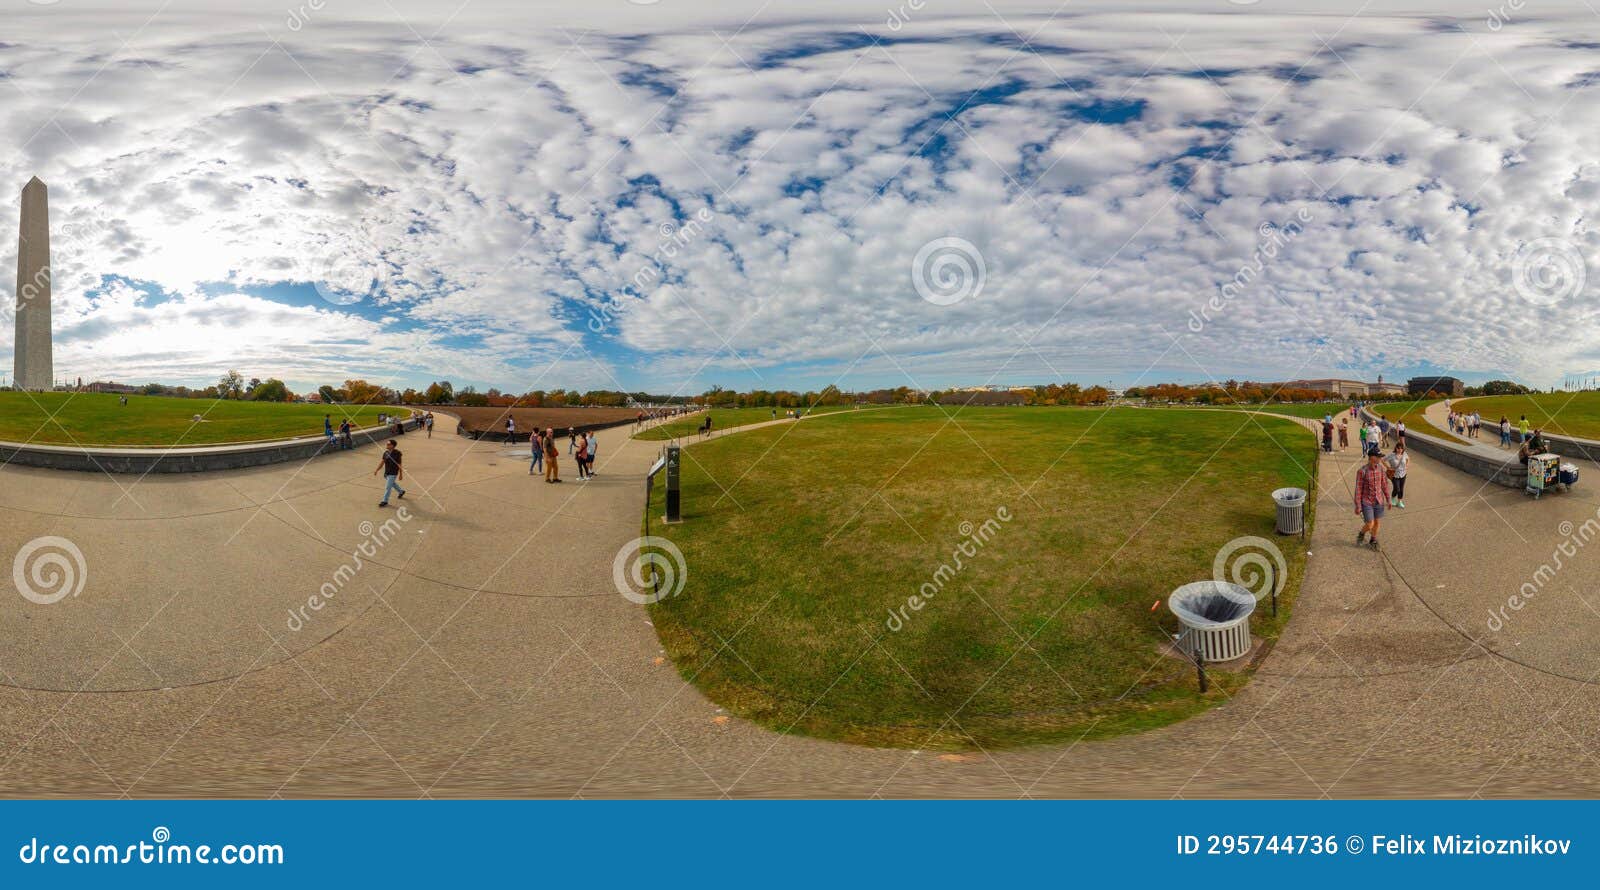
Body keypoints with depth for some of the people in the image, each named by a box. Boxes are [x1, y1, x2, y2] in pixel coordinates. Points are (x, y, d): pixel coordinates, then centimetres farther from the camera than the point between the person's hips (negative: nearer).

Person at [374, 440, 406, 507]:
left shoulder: (396, 454, -20)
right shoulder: (386, 453, -2)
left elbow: (399, 465, -14)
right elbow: (382, 462, 5)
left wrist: (401, 474, -9)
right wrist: (376, 470, 1)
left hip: (393, 474, -7)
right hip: (386, 473, 7)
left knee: (388, 487, -3)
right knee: (392, 484, 26)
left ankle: (385, 501, 9)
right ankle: (401, 491, 50)